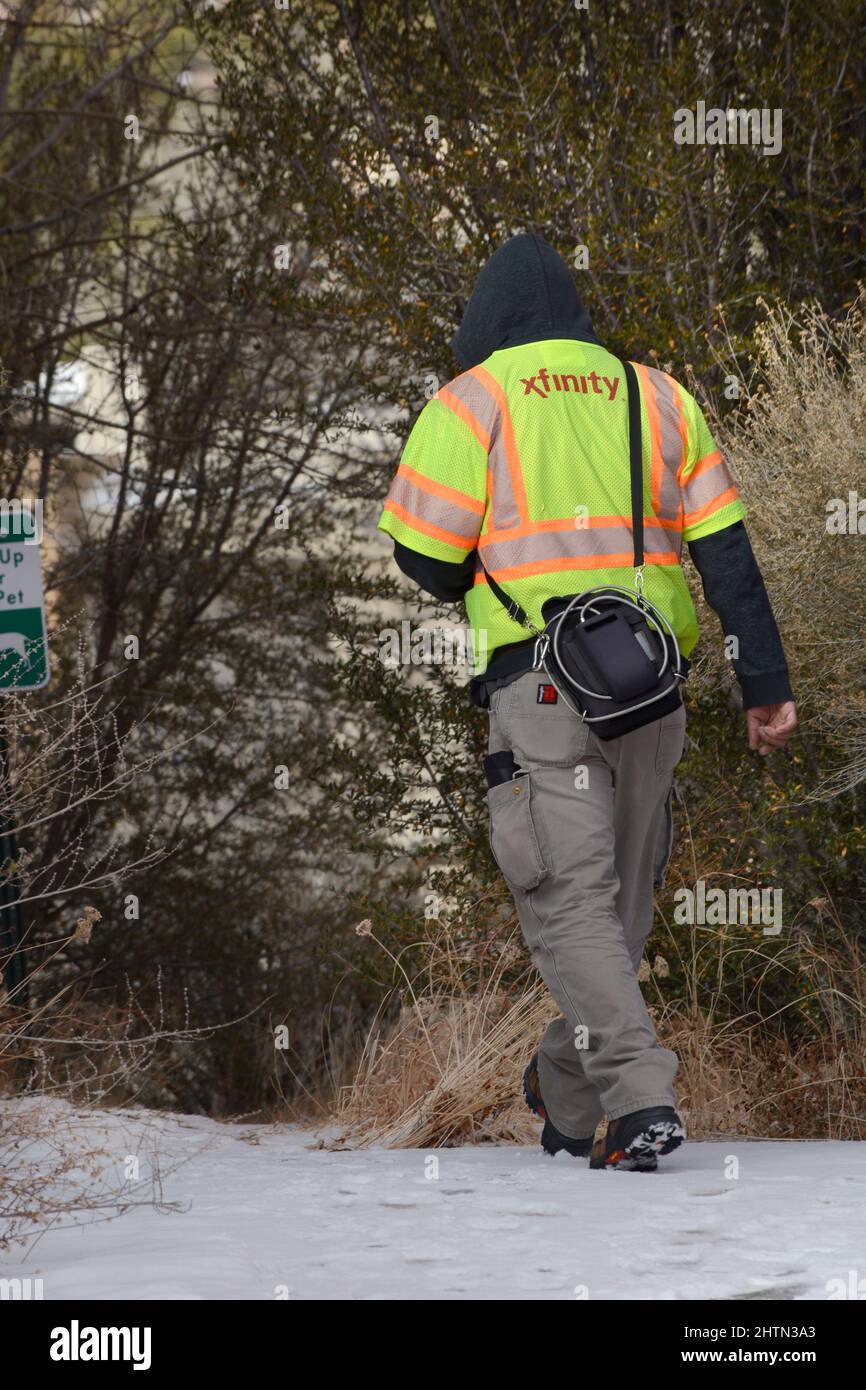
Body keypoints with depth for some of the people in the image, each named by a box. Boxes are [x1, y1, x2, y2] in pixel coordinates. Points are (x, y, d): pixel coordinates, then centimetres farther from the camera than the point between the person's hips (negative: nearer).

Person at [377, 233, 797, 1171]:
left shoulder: (472, 399, 4)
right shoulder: (655, 396, 16)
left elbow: (425, 554, -3)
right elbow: (725, 551, 10)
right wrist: (766, 685, 9)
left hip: (539, 681, -4)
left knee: (569, 899, -5)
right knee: (621, 898, 16)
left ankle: (640, 1098, -19)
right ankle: (564, 1097, 27)